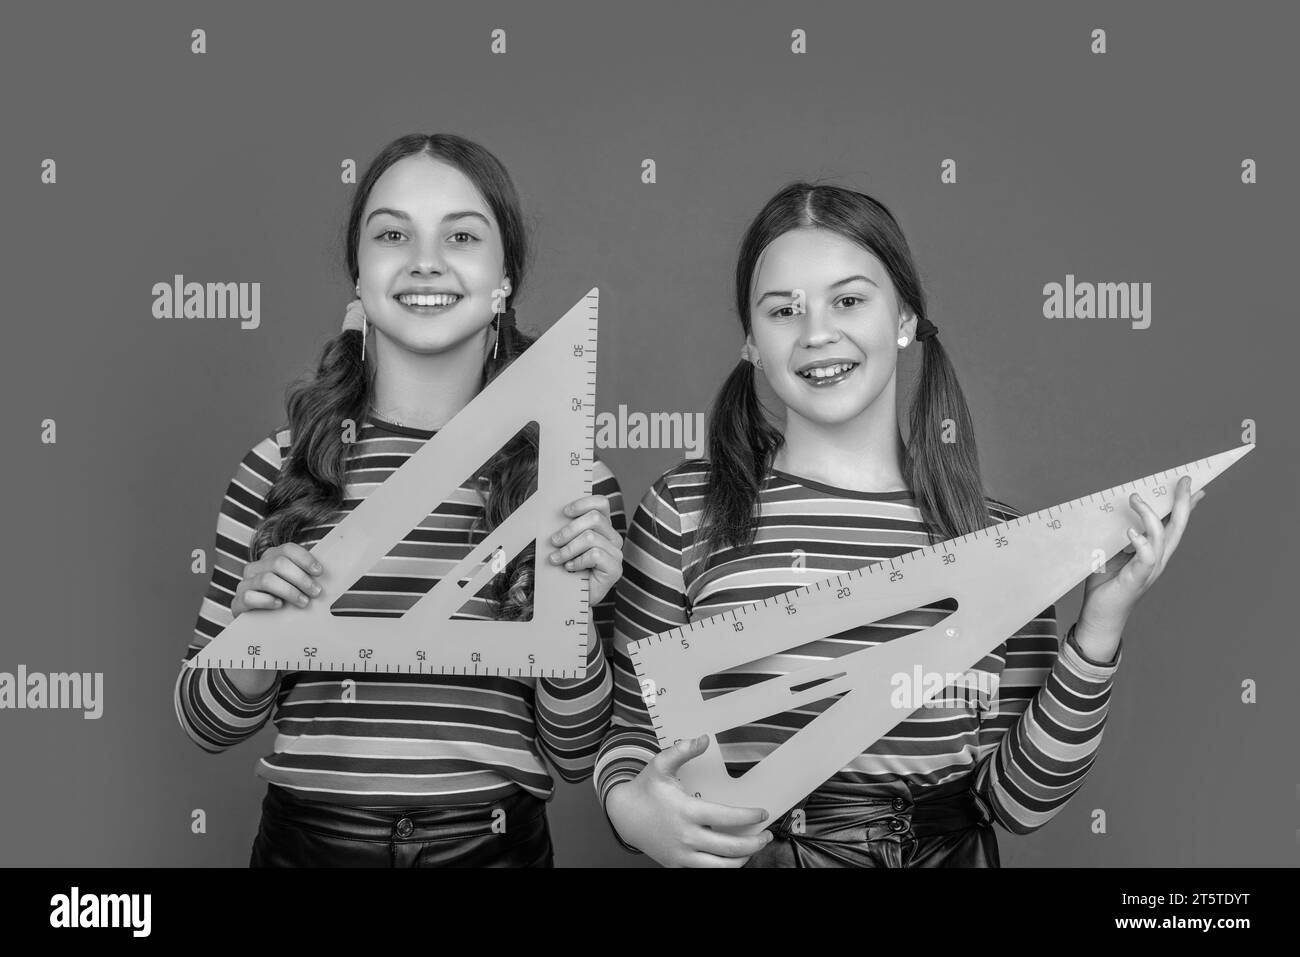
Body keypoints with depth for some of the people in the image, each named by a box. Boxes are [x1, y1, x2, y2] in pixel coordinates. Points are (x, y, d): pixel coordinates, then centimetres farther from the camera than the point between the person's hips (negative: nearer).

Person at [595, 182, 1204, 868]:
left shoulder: (995, 538, -2)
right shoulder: (685, 511, -4)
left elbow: (1017, 800, -1)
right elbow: (632, 728, 2)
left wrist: (1099, 631, -10)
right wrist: (631, 807, -17)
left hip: (944, 851, 0)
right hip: (737, 852, 0)